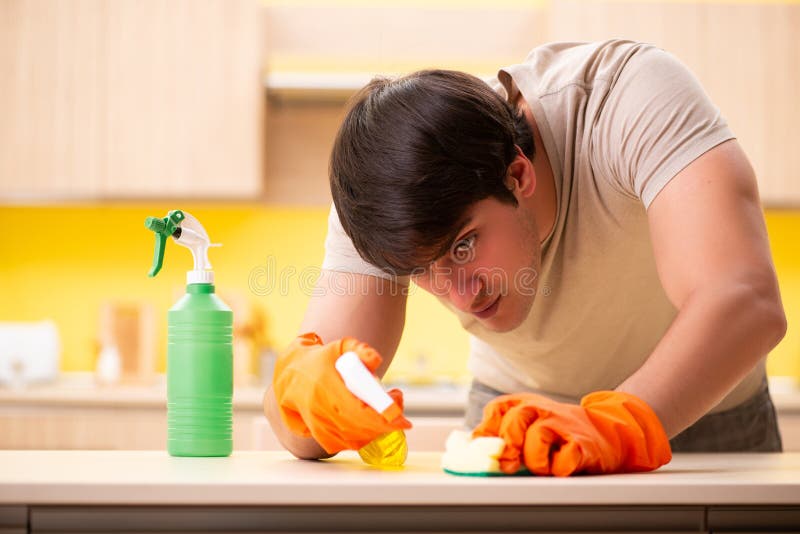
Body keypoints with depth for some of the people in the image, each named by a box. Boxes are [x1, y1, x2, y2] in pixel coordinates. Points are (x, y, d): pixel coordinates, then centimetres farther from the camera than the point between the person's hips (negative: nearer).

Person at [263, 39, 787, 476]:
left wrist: (617, 426, -58)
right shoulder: (384, 203, -22)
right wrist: (303, 388, -46)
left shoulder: (632, 96, -32)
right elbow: (303, 434, -24)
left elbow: (748, 302, -44)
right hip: (520, 420, 1)